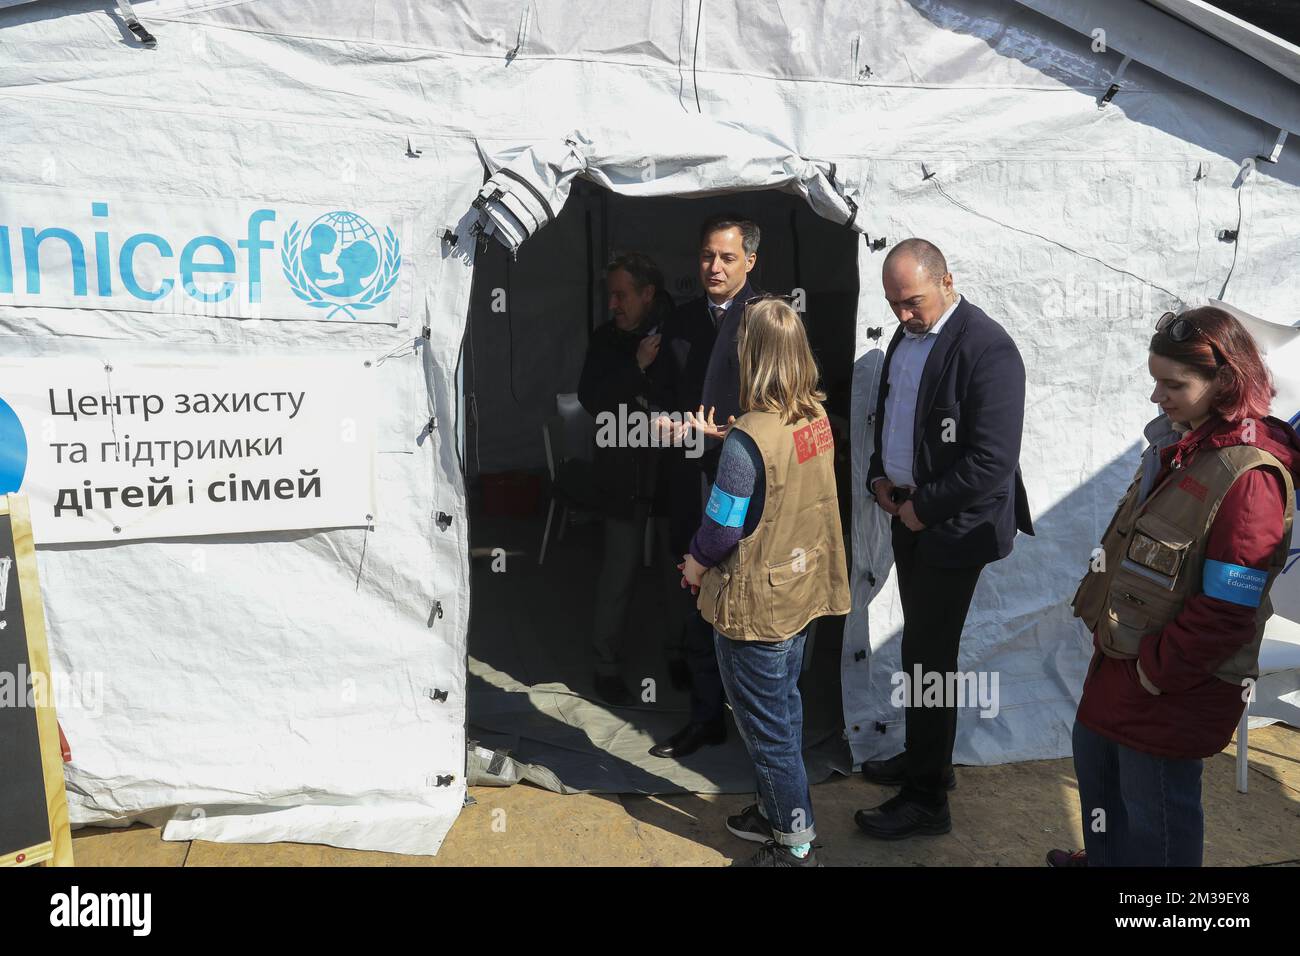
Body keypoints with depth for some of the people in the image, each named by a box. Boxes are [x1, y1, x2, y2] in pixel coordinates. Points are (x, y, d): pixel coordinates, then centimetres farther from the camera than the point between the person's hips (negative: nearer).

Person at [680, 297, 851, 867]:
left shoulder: (748, 440, -27)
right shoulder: (817, 419, -3)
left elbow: (722, 527, -20)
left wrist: (696, 564, 0)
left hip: (755, 602, -8)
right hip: (801, 588, 8)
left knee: (767, 727, 9)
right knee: (784, 708, 23)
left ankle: (795, 844, 24)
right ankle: (778, 811, 41)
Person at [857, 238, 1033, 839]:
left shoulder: (987, 349, -20)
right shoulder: (906, 336, 7)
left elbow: (993, 463, -23)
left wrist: (922, 507, -16)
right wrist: (880, 476, 5)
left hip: (954, 527, -8)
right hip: (909, 516, 8)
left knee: (927, 655, 0)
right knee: (922, 646, 19)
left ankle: (927, 800, 15)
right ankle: (926, 759, 37)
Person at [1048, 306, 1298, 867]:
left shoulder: (1248, 477, -26)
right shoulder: (1181, 442, 2)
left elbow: (1224, 614, -25)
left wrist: (1150, 673, -16)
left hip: (1176, 686, -9)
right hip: (1122, 654, 10)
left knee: (1154, 803, 9)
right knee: (1094, 757, 27)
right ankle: (1105, 858, 52)